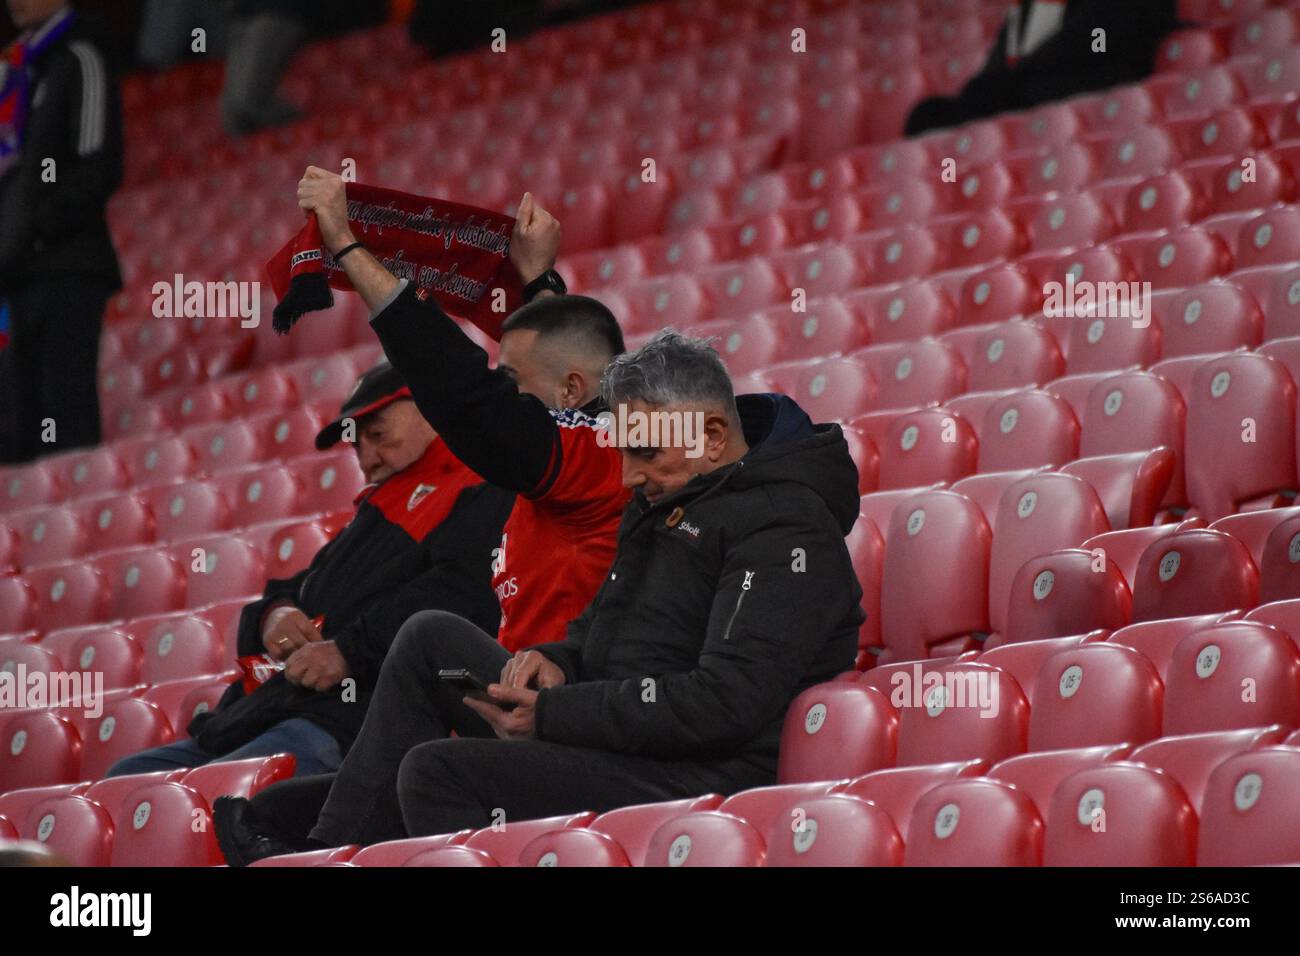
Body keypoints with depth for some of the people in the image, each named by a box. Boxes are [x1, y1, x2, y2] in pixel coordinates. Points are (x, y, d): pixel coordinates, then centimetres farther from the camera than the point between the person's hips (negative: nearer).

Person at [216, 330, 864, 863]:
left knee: (437, 771, -23)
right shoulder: (666, 499, 16)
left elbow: (728, 701, -25)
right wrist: (554, 664, 0)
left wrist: (553, 715, -20)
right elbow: (602, 631, 26)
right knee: (430, 638, 11)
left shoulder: (785, 528, -16)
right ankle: (335, 857, 6)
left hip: (700, 779, -11)